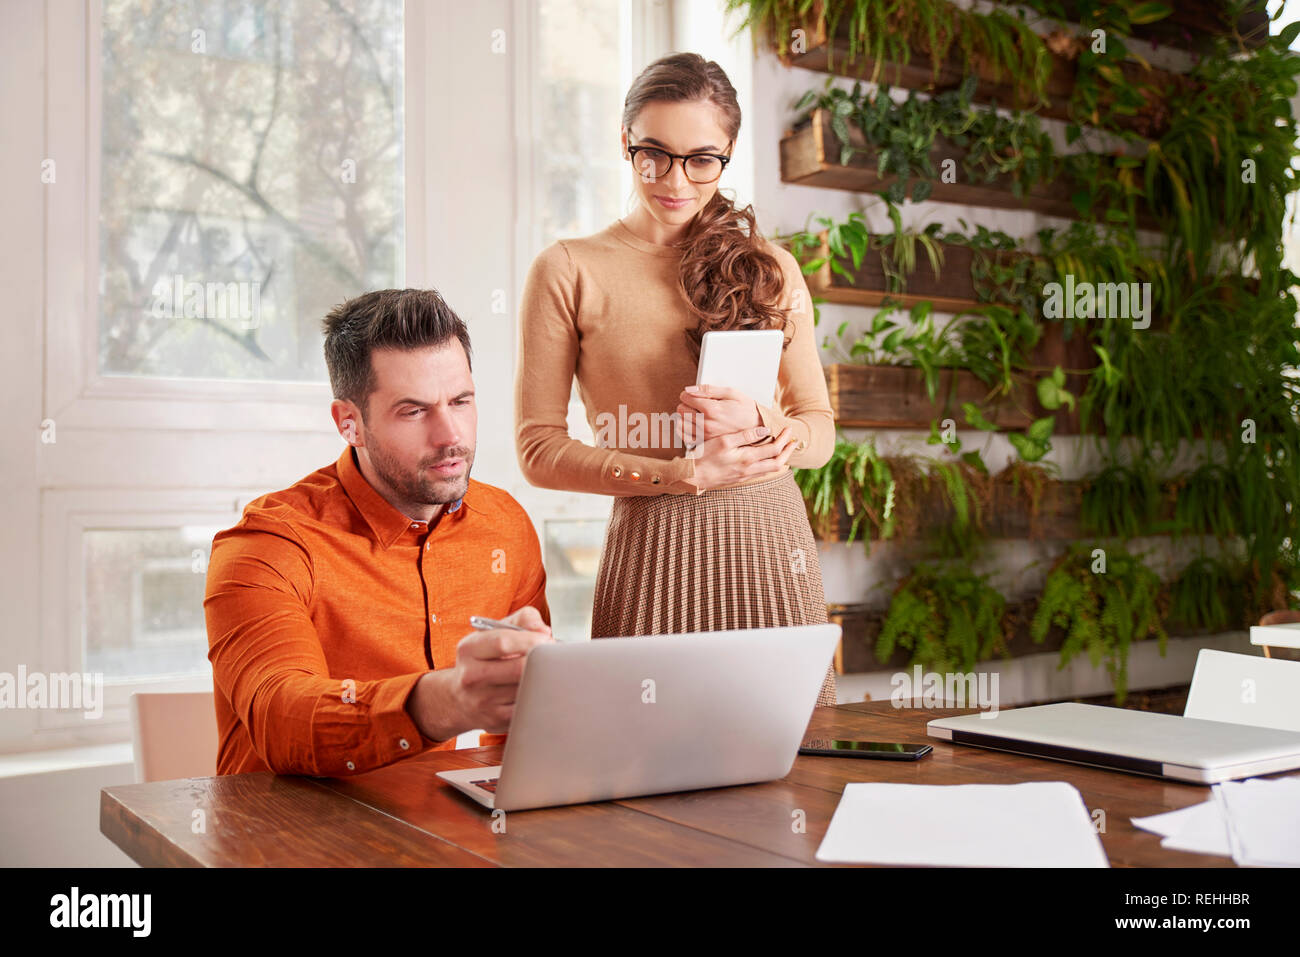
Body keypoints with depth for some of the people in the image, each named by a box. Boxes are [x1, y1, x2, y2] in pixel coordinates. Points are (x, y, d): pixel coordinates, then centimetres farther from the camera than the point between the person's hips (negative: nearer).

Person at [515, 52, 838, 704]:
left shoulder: (770, 269, 12)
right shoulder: (568, 271, 2)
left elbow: (821, 431, 11)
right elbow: (538, 449, -3)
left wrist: (759, 424, -11)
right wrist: (682, 474, -13)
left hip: (772, 547, 3)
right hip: (655, 548, -3)